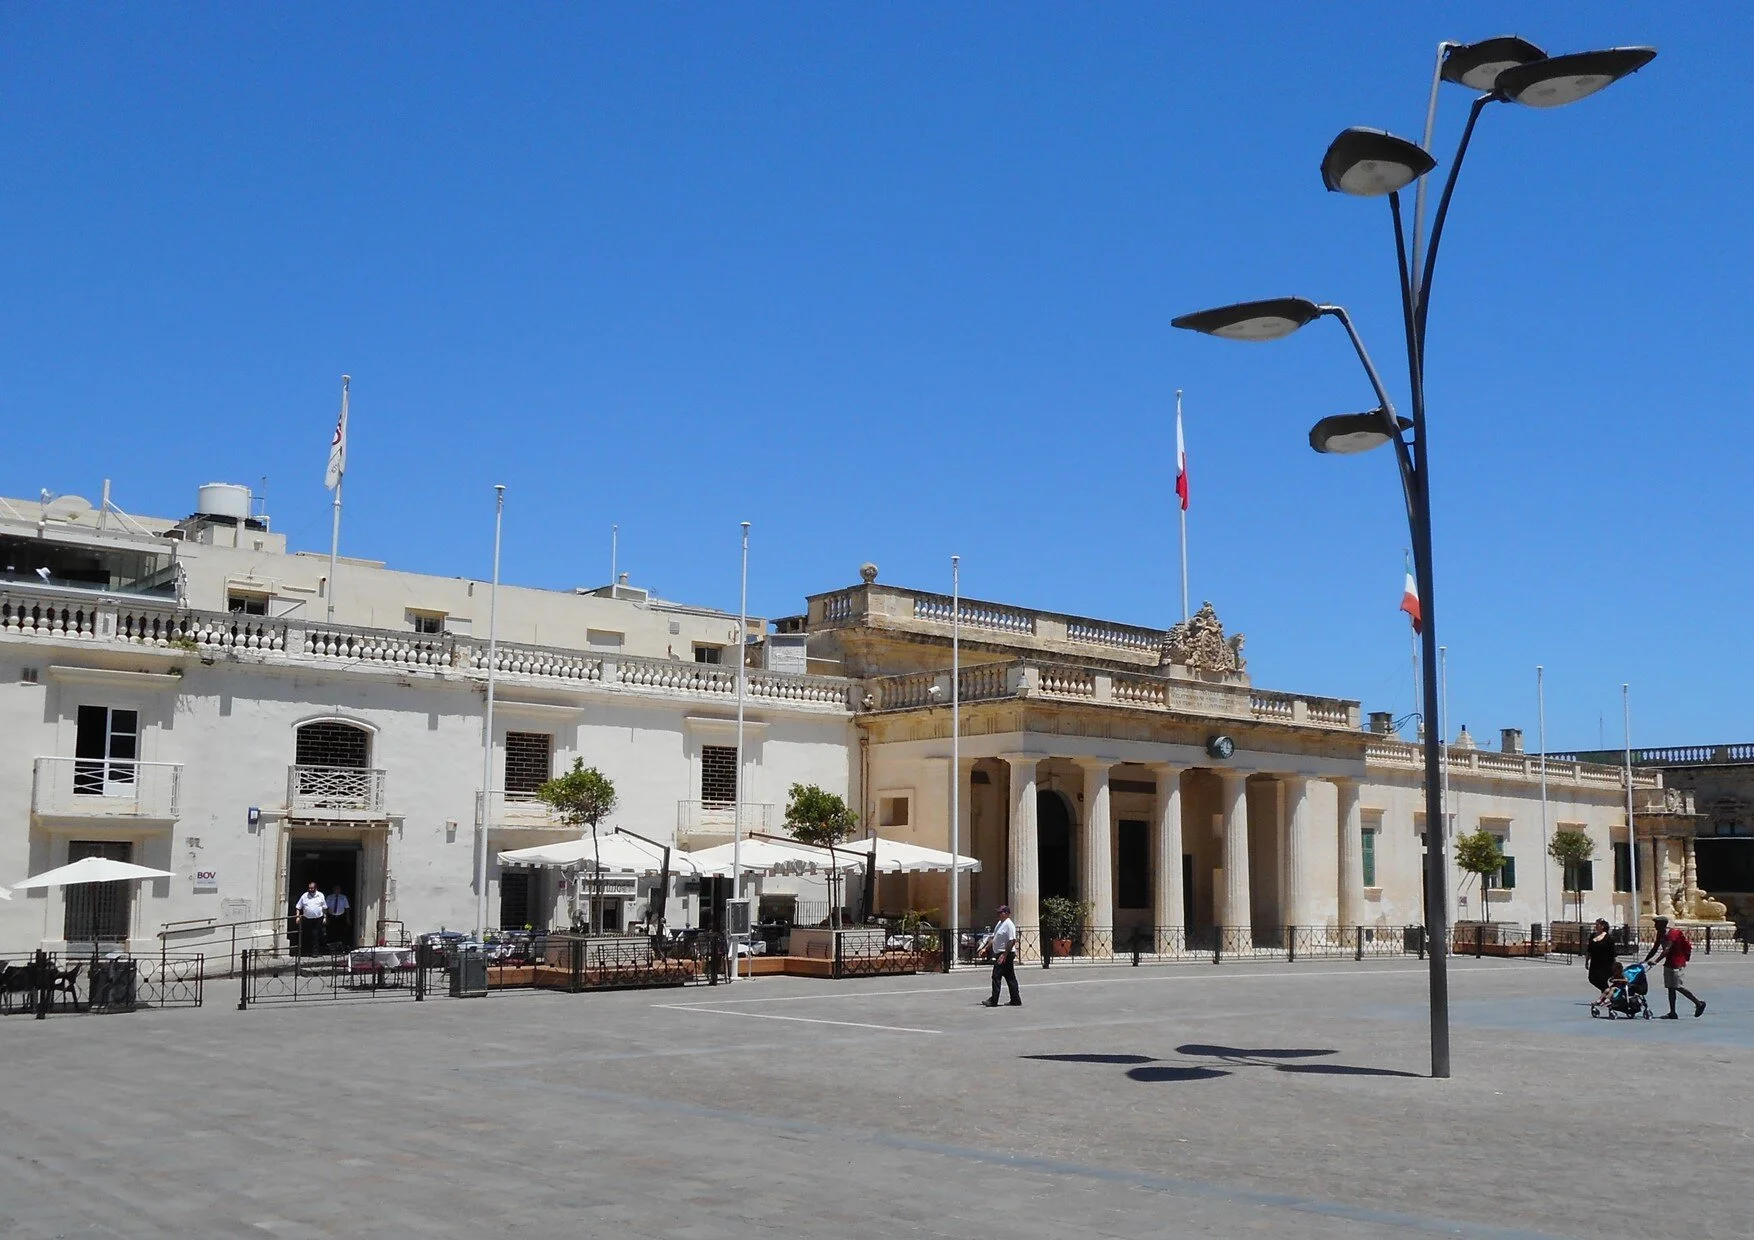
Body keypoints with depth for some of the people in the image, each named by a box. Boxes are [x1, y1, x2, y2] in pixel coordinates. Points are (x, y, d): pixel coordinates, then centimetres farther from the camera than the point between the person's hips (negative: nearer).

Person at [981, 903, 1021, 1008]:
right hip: (999, 954, 10)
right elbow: (993, 938, 23)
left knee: (996, 977, -9)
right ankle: (1015, 1000, 14)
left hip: (1006, 955, -10)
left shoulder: (1009, 925, -16)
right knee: (1010, 978, 11)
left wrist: (1004, 955, -25)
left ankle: (993, 1001, -7)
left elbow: (1012, 941, -23)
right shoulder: (1000, 923, 16)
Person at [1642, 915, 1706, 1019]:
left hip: (1678, 963, -9)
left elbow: (1667, 950, -29)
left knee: (1678, 987, -7)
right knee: (1671, 988, 6)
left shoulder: (1672, 933, -19)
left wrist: (1656, 961, -37)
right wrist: (1645, 960, 8)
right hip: (1669, 963, 9)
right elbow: (1655, 949, 15)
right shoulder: (1660, 934, 10)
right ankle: (1672, 1013, 6)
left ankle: (1699, 1003, 9)